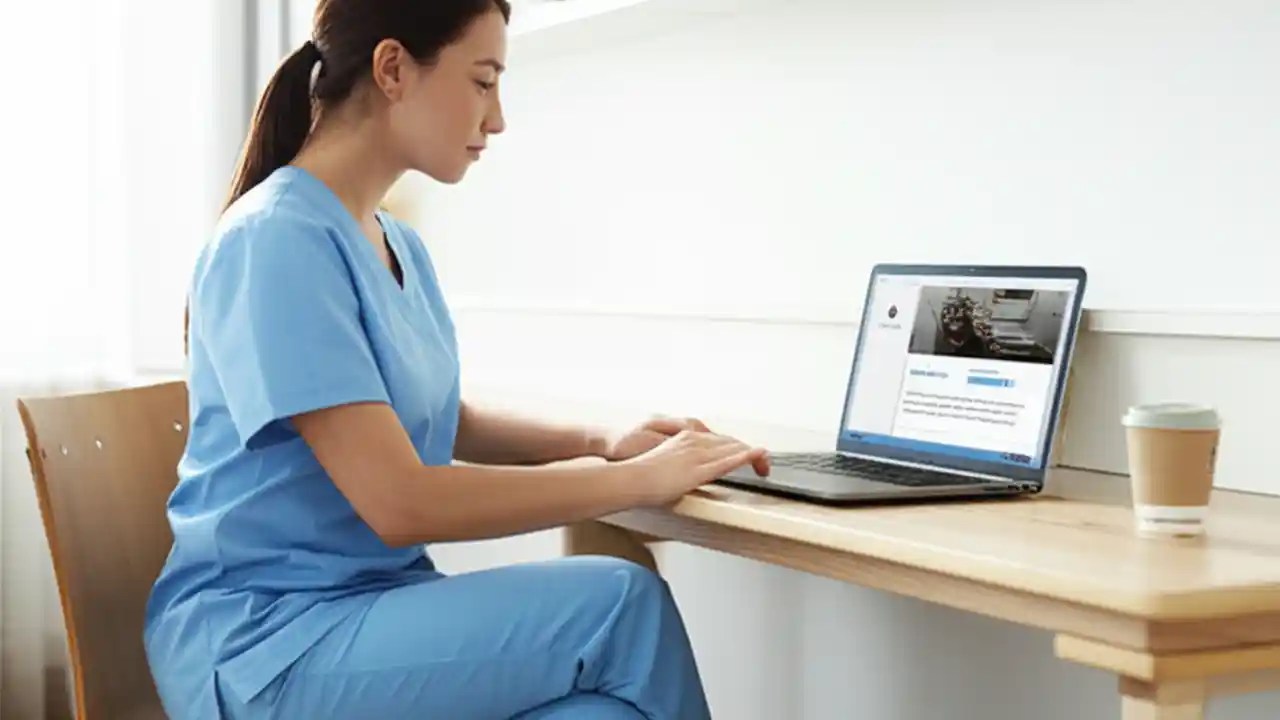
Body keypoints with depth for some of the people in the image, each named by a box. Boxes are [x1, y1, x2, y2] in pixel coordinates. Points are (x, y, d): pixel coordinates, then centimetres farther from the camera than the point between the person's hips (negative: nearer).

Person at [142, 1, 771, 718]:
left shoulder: (400, 245, 9)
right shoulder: (278, 239, -18)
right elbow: (399, 502, -25)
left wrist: (600, 442, 5)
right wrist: (638, 478, -17)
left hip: (378, 600, 8)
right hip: (268, 640, -8)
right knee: (625, 604, -19)